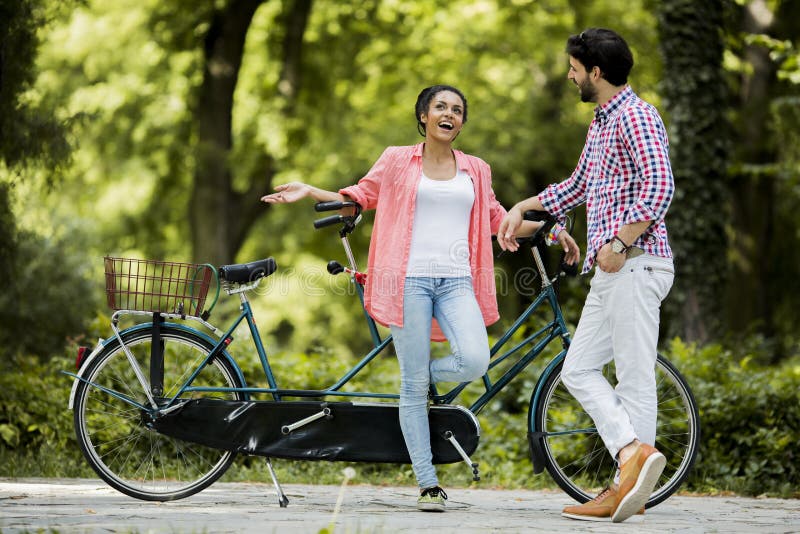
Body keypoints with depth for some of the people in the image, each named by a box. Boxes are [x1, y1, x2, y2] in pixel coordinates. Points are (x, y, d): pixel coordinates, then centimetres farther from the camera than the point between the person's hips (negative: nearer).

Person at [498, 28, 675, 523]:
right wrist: (521, 209, 32)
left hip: (635, 264, -10)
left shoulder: (636, 116, -10)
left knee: (635, 376, -9)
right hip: (610, 272, 10)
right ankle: (633, 452, -4)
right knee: (579, 370, 5)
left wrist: (620, 243, -22)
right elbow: (579, 186, 35)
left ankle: (629, 489, -10)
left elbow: (659, 187, -21)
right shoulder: (601, 123, 21)